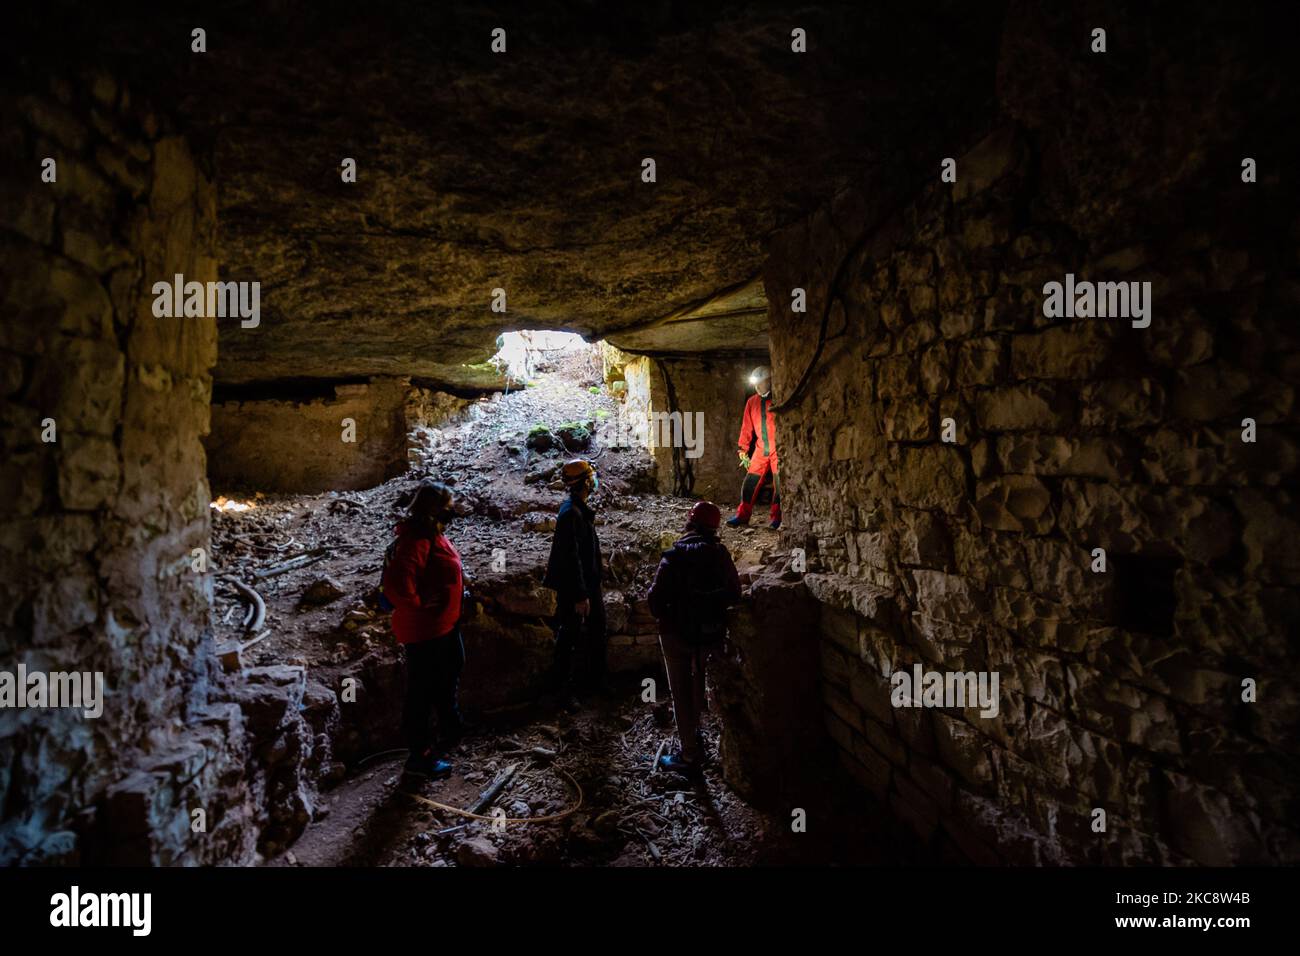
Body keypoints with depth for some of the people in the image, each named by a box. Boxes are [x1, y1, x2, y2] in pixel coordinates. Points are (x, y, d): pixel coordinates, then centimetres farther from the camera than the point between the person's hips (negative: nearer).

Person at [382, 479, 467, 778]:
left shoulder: (434, 535, 5)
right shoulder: (416, 542, -27)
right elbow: (397, 589, -35)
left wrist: (460, 593, 9)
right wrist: (421, 605, -21)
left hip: (444, 625, 11)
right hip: (424, 632, -11)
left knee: (450, 674, 29)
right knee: (423, 692, 5)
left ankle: (450, 726, 52)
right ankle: (421, 756, 21)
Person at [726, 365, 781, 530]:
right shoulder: (752, 402, 9)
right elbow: (747, 428, 11)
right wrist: (744, 451, 7)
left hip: (778, 449, -4)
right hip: (761, 449, 5)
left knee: (779, 484, -1)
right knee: (750, 482, 2)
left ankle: (777, 518, 8)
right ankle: (742, 515, 8)